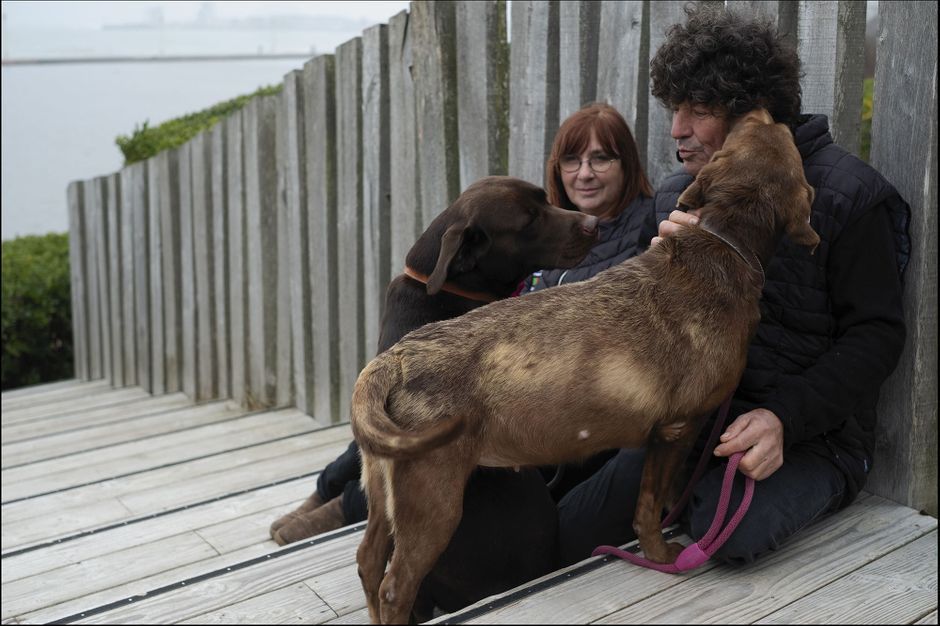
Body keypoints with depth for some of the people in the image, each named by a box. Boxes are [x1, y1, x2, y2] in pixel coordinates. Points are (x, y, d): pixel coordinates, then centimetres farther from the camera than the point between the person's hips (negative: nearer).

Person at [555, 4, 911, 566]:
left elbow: (877, 335, -9)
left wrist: (784, 418, -22)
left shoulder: (846, 193, -8)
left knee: (732, 530, -35)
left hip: (808, 439, -4)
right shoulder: (679, 196, 10)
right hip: (693, 424, 4)